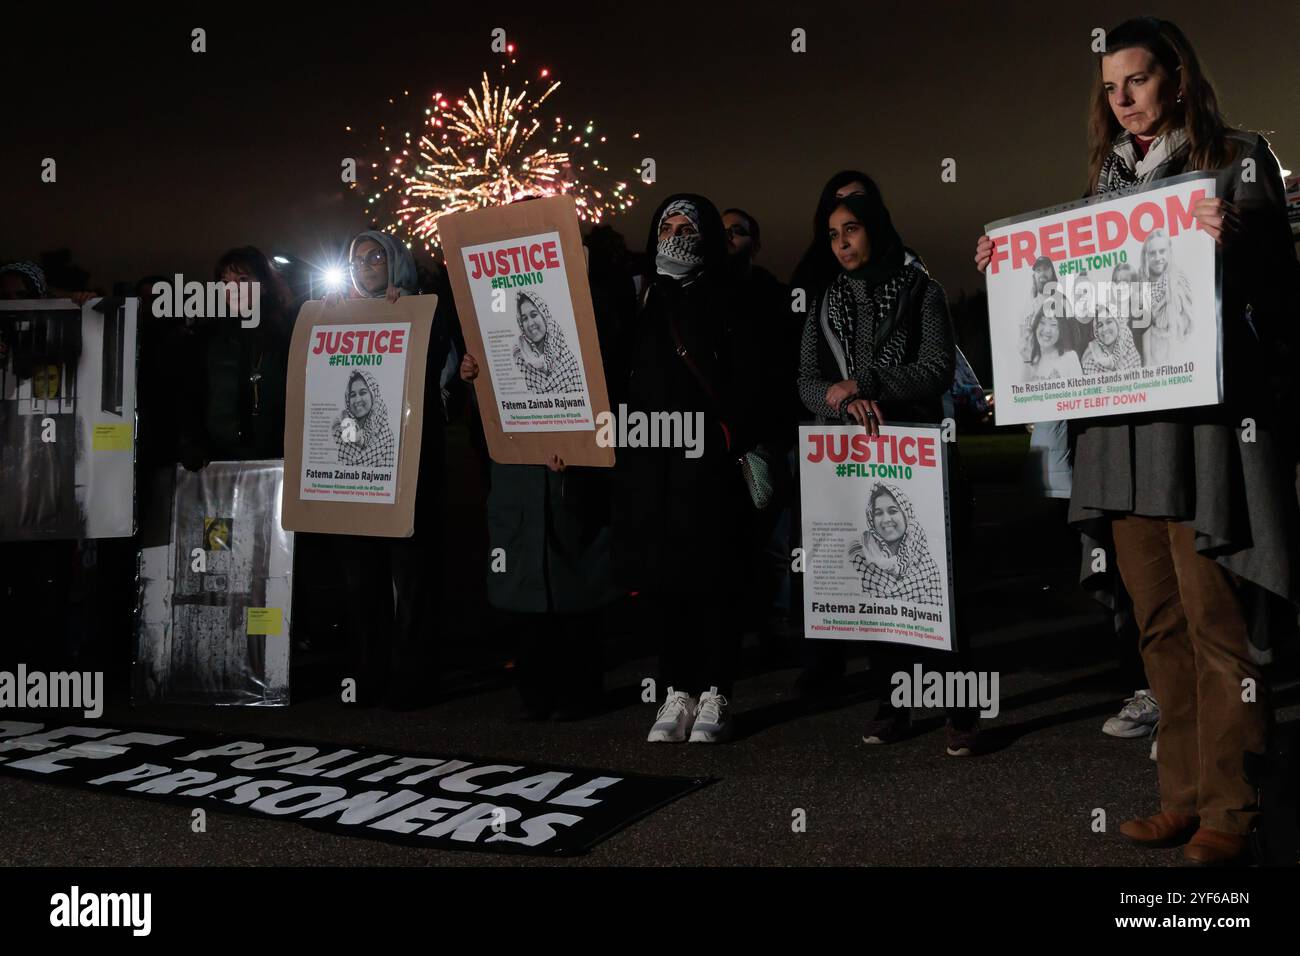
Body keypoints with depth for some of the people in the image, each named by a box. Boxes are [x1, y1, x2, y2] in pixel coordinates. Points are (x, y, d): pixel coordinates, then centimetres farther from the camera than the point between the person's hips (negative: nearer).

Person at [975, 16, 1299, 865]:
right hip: (1121, 424, 6)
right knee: (1159, 624, 9)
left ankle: (1229, 812, 5)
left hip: (1206, 418, -6)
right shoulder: (1108, 174, 19)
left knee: (1215, 620, -5)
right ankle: (1184, 799, 18)